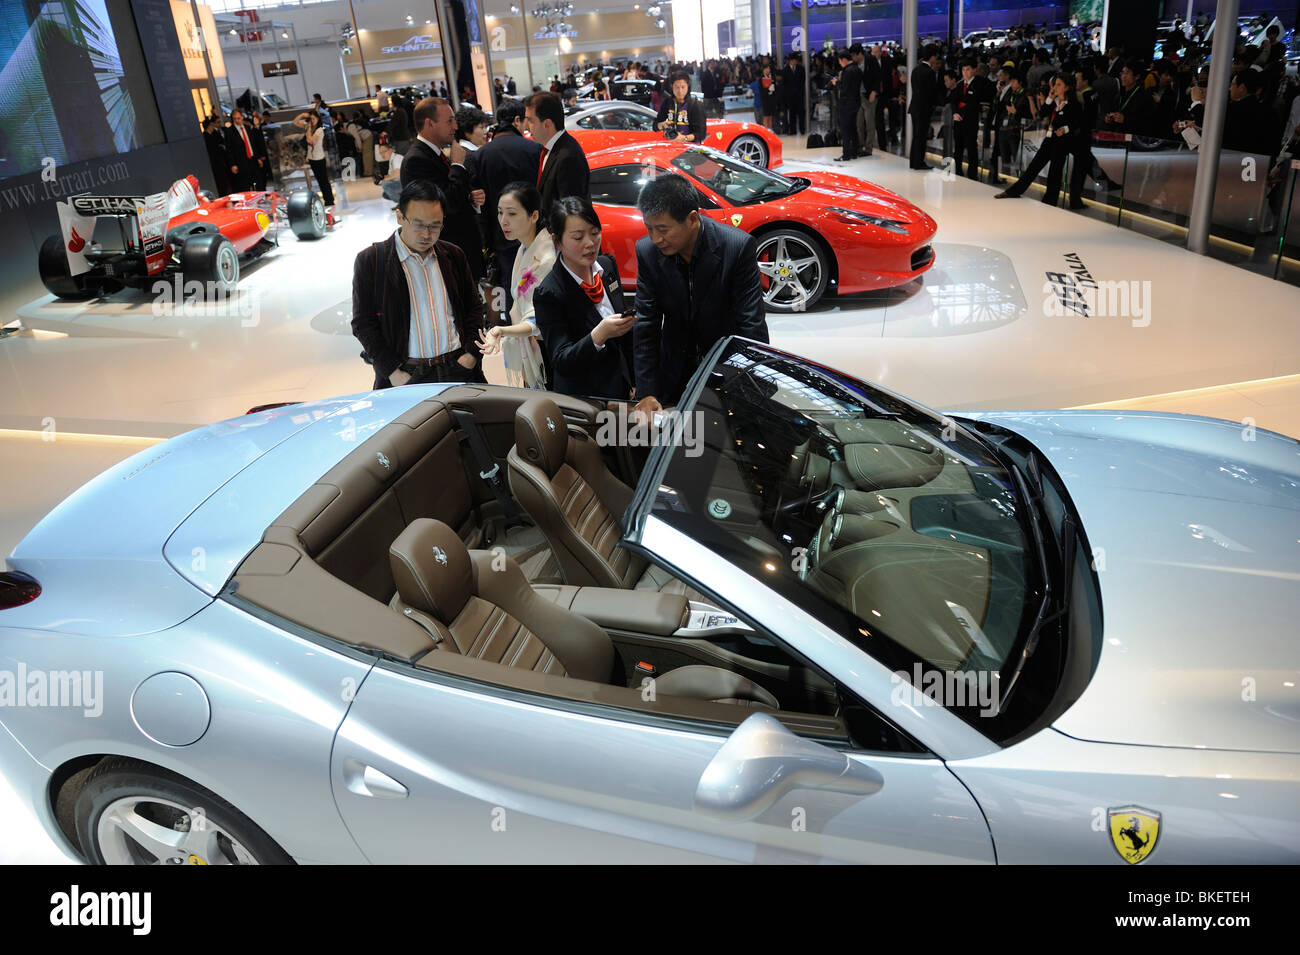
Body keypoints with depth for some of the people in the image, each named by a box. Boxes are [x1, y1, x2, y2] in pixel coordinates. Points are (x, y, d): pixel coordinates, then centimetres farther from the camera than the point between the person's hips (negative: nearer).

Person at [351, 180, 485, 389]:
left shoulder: (453, 256, 14)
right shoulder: (370, 260, 2)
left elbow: (474, 306, 20)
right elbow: (363, 323, 0)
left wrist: (471, 353, 4)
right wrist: (393, 372, -9)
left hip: (458, 368, 2)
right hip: (407, 374, -2)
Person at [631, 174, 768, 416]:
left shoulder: (739, 247, -22)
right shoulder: (647, 251, -12)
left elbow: (751, 324, -20)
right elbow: (646, 325, -8)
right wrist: (646, 393, -13)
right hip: (675, 374, 3)